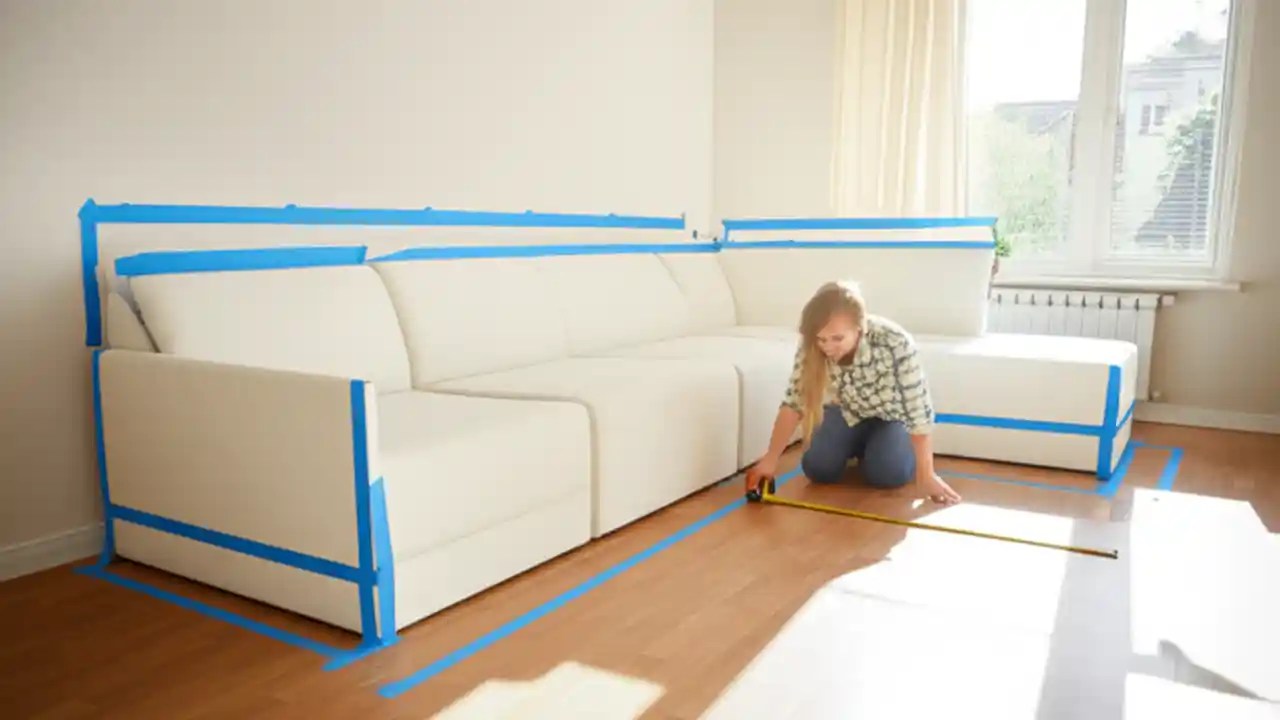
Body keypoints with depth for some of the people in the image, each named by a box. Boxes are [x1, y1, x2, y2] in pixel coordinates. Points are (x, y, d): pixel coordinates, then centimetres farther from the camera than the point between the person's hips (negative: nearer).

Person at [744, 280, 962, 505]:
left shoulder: (896, 344, -41)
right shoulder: (812, 346, -30)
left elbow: (919, 412, -35)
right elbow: (793, 402, -24)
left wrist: (926, 476, -34)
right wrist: (770, 460, -28)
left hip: (890, 414, -2)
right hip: (847, 412, 3)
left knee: (886, 474, -23)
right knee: (817, 469, -14)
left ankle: (904, 446, 12)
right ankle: (858, 446, 19)